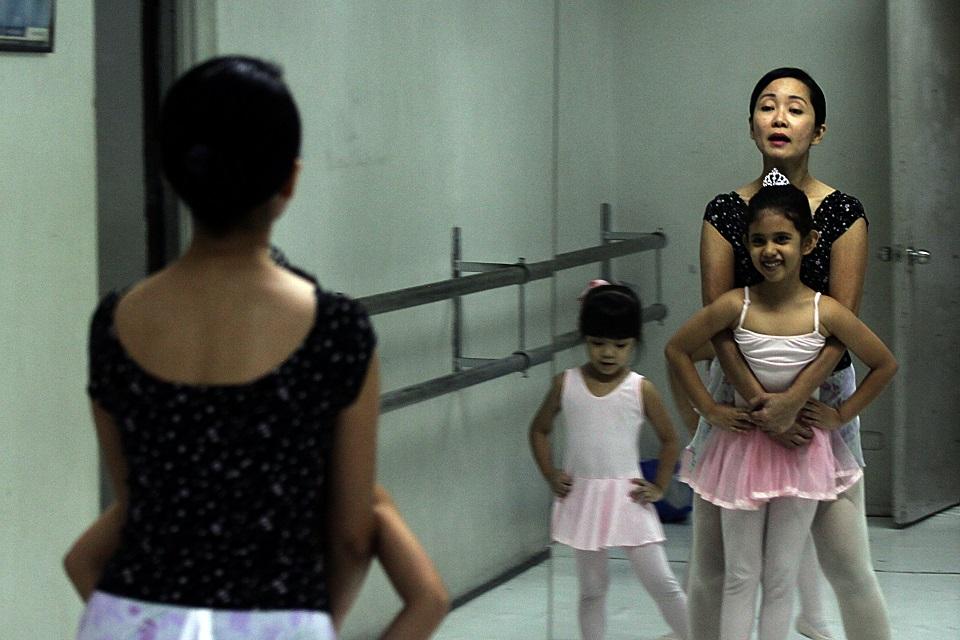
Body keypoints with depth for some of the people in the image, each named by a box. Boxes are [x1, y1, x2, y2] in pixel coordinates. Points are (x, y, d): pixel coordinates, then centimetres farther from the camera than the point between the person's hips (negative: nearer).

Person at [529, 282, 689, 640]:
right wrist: (550, 476, 4)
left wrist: (659, 486, 2)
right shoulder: (566, 385, 0)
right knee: (592, 588, 10)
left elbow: (669, 440, 7)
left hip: (628, 499, -1)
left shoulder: (640, 390, -4)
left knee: (662, 584, -1)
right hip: (582, 499, 2)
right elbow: (539, 430, 13)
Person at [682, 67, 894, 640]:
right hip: (738, 390, 2)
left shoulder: (843, 214, -4)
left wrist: (793, 400, -22)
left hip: (820, 393, -2)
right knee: (711, 565, 4)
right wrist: (760, 402, -17)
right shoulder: (725, 213, 0)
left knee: (847, 565, -3)